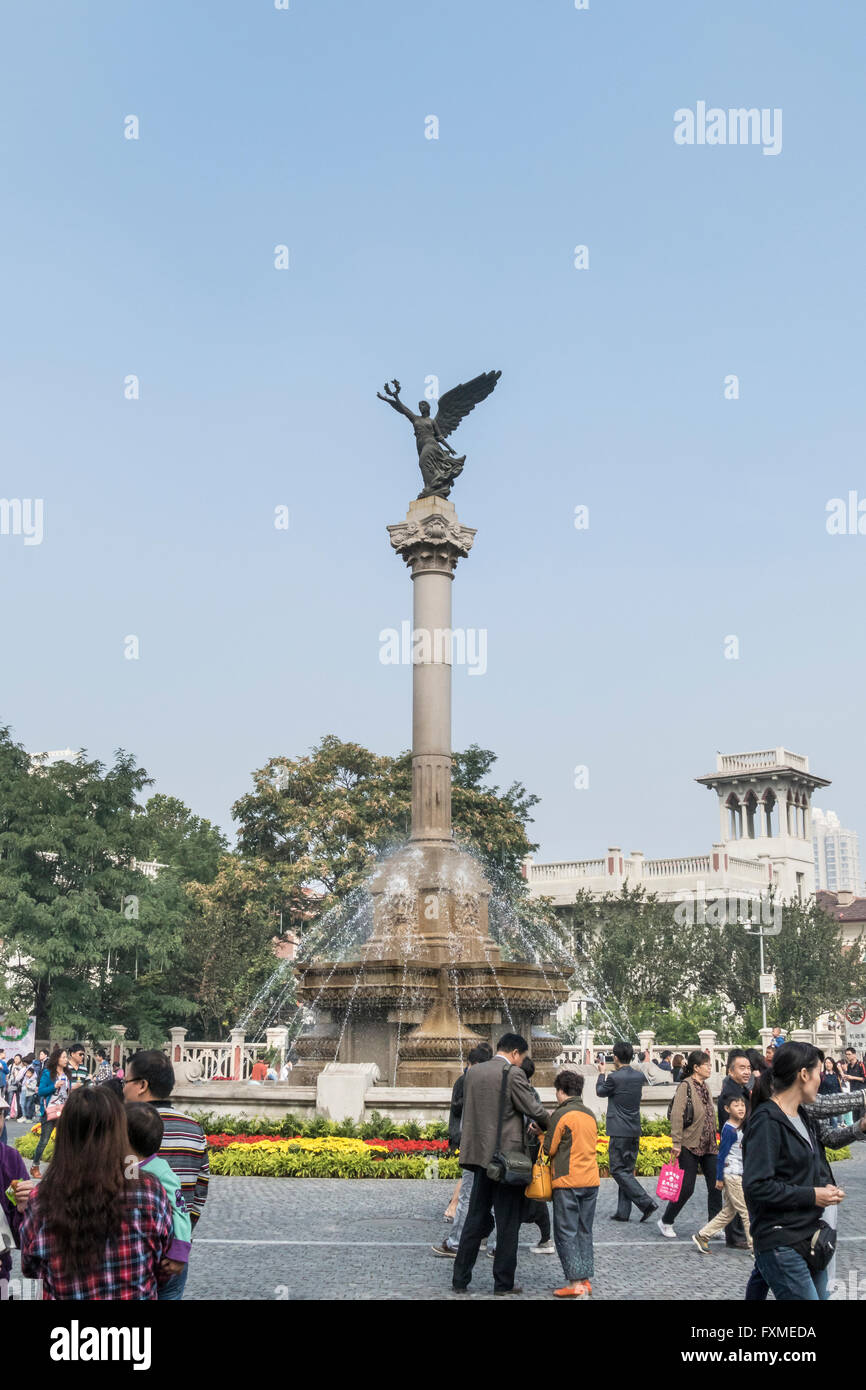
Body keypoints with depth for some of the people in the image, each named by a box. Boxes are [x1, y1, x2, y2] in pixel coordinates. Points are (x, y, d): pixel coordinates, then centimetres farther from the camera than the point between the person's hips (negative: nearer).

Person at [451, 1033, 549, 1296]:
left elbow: (468, 1109, 12)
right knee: (508, 1223, 5)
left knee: (475, 1220, 14)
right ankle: (503, 1283, 10)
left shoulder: (472, 1072, 7)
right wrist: (550, 1125, 8)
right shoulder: (513, 1074, -13)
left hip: (480, 1155, 6)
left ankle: (460, 1280, 14)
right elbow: (534, 1109, -13)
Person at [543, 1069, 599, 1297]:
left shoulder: (561, 1114, -10)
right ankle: (586, 1279, 13)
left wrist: (542, 1139, 11)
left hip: (568, 1182, -7)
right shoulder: (590, 1115, 11)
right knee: (584, 1231, 13)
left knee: (566, 1233, -1)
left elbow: (549, 1149, -8)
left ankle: (576, 1282, -5)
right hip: (591, 1180, 7)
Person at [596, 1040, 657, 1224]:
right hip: (635, 1131, 7)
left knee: (618, 1170, -2)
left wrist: (601, 1074, 20)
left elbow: (600, 1091, 3)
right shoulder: (639, 1076, 3)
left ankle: (646, 1202, -12)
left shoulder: (614, 1077, -15)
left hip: (619, 1131, -7)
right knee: (627, 1170, 12)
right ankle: (623, 1211, 13)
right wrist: (619, 1070, 30)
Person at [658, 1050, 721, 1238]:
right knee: (686, 1188, -4)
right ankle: (665, 1222, 13)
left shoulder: (704, 1086, 13)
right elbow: (676, 1115, -17)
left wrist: (714, 1141, 19)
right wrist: (676, 1143, -21)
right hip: (690, 1146, -8)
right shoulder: (686, 1085, -11)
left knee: (715, 1185, 3)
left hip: (708, 1145, 8)